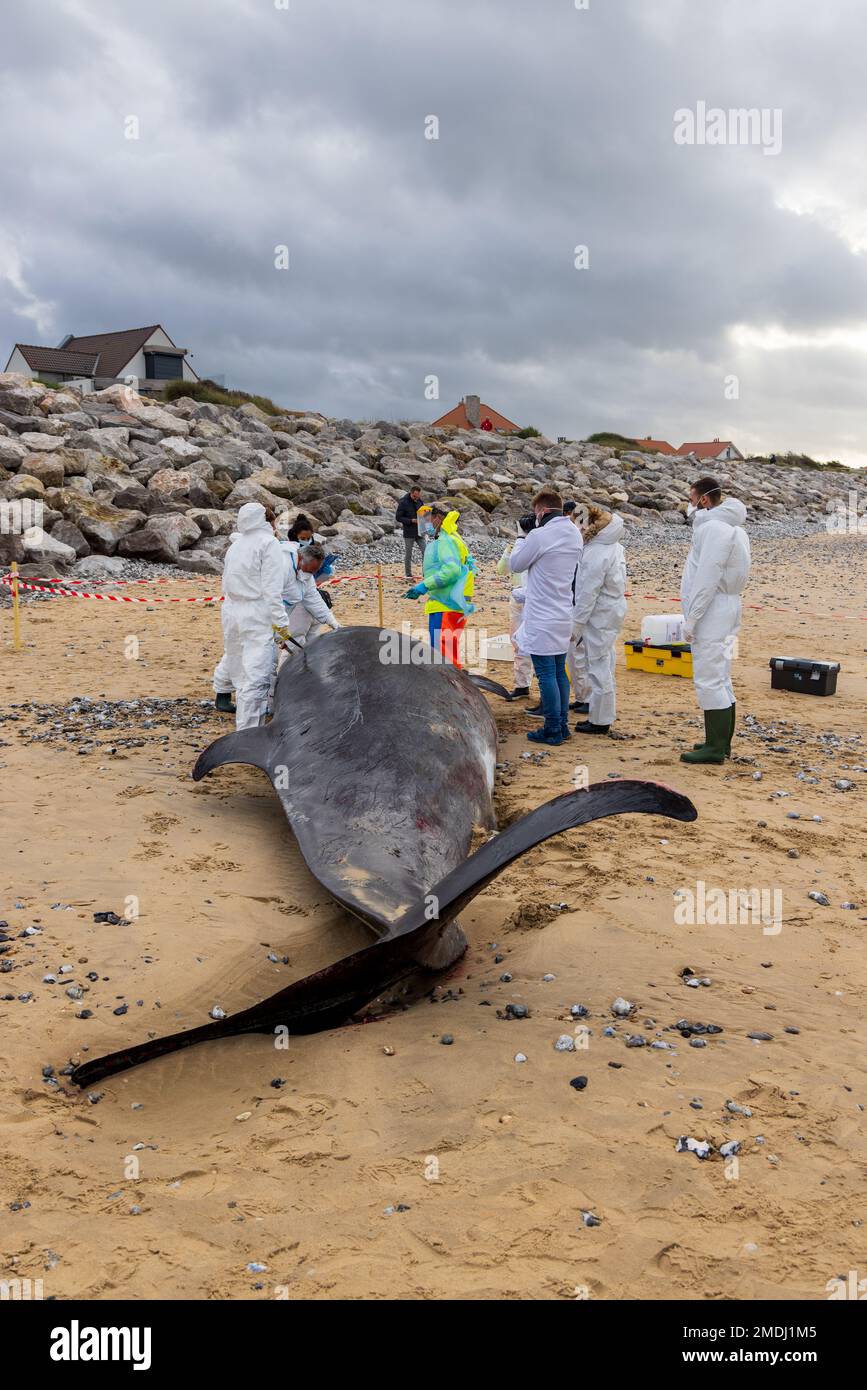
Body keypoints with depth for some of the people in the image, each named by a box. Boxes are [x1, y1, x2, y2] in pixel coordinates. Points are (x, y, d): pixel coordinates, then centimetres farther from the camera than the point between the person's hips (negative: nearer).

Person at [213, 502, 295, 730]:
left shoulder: (235, 545, 14)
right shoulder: (268, 543, -8)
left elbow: (228, 584, 17)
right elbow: (272, 589, -14)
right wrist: (280, 622, -13)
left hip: (231, 610, 8)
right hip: (256, 616, -8)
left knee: (234, 656, 32)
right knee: (256, 673, -10)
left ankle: (222, 695, 56)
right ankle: (247, 730, -14)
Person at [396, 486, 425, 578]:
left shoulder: (419, 501, 5)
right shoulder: (403, 503, -10)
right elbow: (398, 517, -11)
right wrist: (411, 520, -20)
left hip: (419, 532, 4)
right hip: (408, 533, -4)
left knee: (425, 552, -3)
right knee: (408, 554, 5)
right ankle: (408, 575, 15)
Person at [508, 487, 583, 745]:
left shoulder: (539, 536, -17)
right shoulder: (575, 534, 6)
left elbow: (515, 565, -6)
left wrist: (522, 540, 11)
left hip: (542, 618, -8)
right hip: (564, 615, 8)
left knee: (546, 673, -2)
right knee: (559, 671, 16)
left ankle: (552, 730, 2)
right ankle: (562, 724, 22)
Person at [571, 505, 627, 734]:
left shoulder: (596, 554, -21)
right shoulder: (613, 548, 8)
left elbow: (588, 593, -21)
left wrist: (576, 624, -16)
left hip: (598, 617, -10)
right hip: (612, 611, 10)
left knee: (598, 667, -1)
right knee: (605, 666, 18)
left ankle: (600, 720, 8)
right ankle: (603, 716, 30)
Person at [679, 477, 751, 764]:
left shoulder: (714, 527, -16)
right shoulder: (732, 527, 15)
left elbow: (707, 578, -21)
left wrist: (691, 619, -18)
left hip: (712, 611, -10)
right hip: (726, 607, 10)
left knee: (709, 679, -6)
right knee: (721, 679, 15)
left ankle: (716, 748, -3)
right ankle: (721, 742, 22)